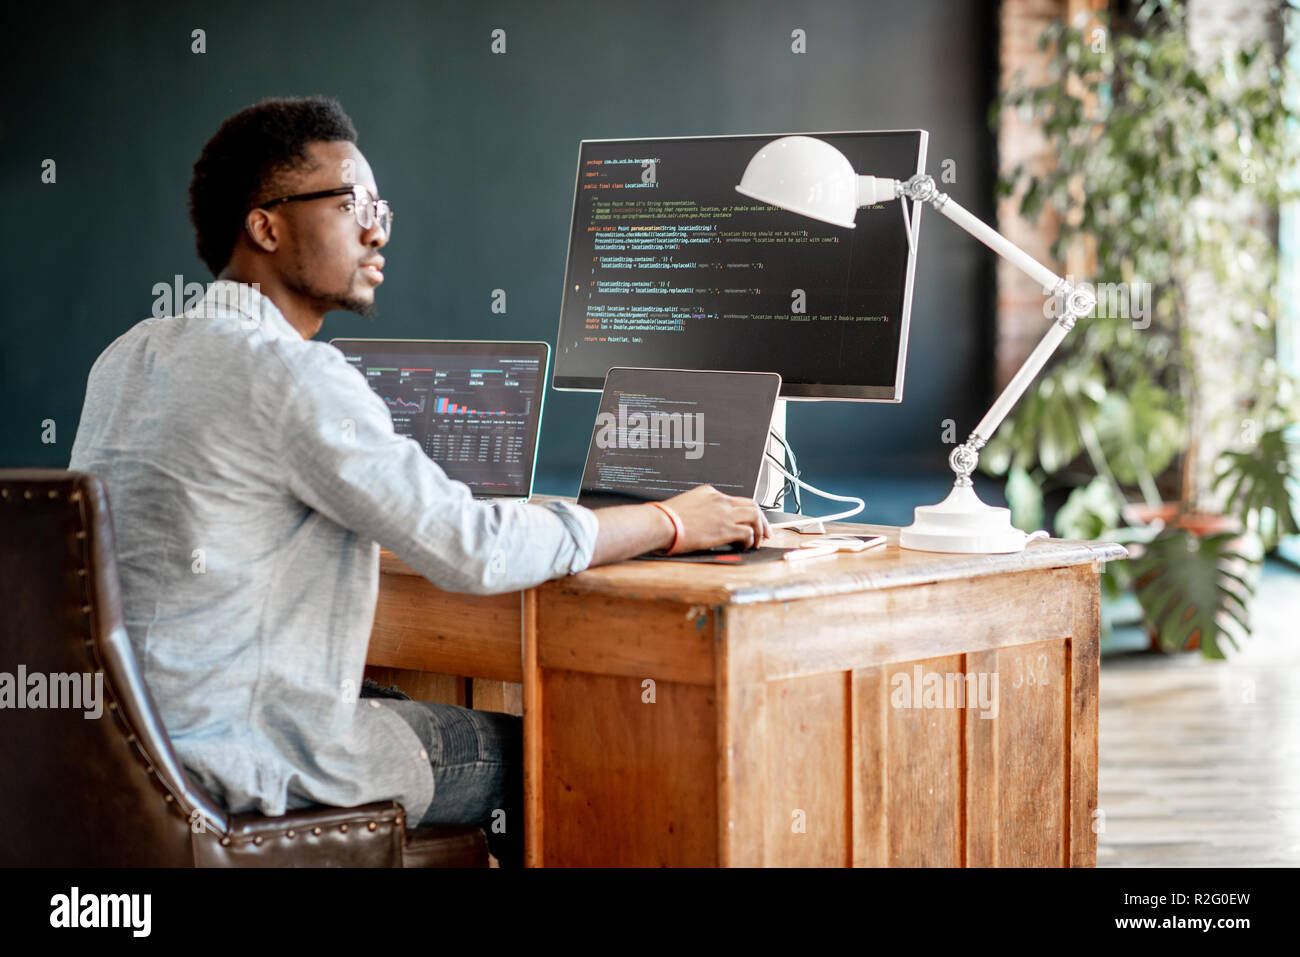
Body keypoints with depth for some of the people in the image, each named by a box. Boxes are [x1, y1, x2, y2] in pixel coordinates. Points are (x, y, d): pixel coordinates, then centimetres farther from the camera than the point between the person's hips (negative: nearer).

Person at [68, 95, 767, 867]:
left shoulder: (127, 356, 8)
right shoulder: (290, 376, -20)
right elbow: (474, 551, -22)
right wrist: (671, 523, -8)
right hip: (240, 758, -9)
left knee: (412, 702, 28)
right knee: (536, 752, 7)